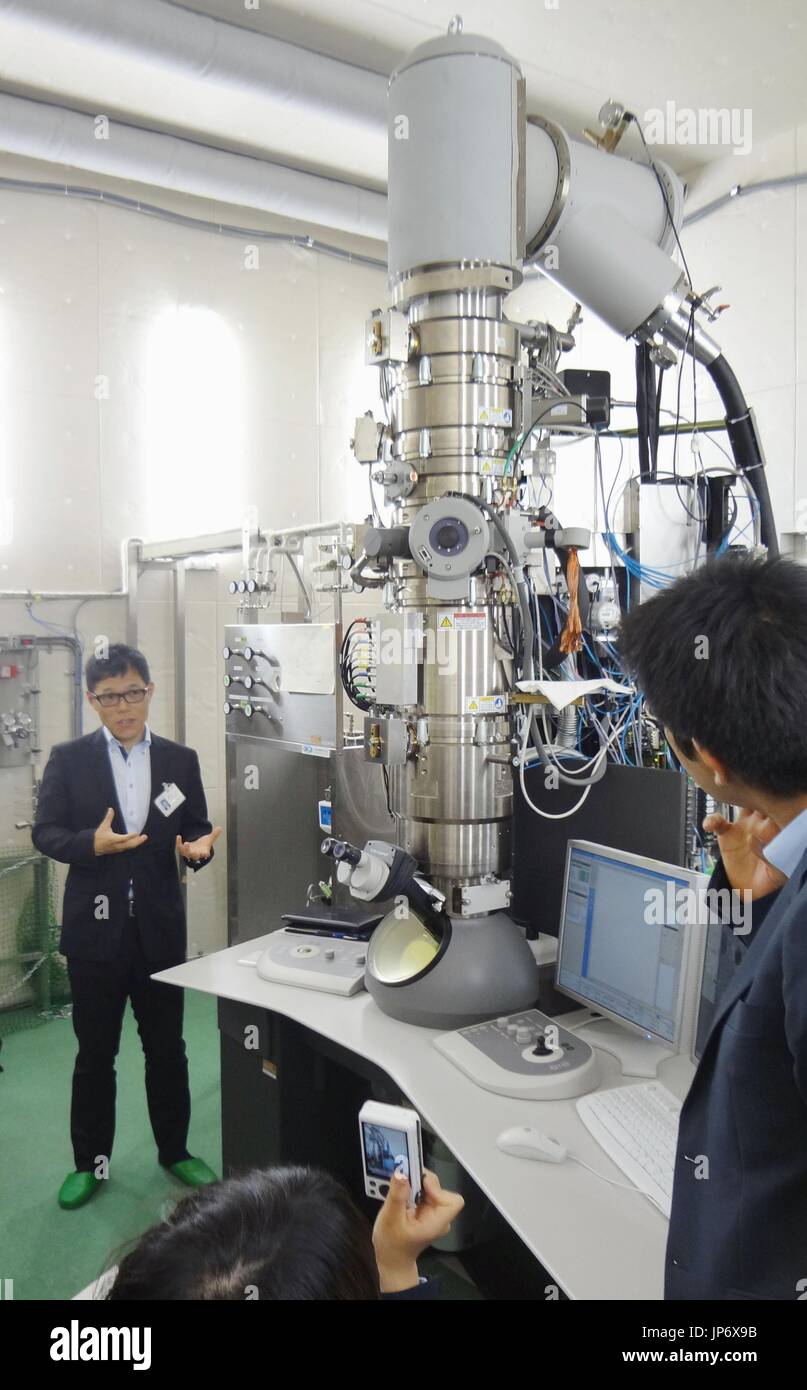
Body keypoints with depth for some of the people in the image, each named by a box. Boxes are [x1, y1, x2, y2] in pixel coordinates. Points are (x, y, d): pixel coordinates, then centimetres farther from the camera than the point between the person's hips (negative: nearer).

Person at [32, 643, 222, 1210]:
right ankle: (90, 1162, 31)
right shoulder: (69, 759, -2)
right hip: (96, 927, -1)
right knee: (95, 1052, 12)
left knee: (167, 1046, 14)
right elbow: (45, 832, -3)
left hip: (159, 927, 2)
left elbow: (196, 829, 5)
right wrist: (92, 844, -22)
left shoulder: (180, 760, 2)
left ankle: (174, 1150, 33)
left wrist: (198, 845, -18)